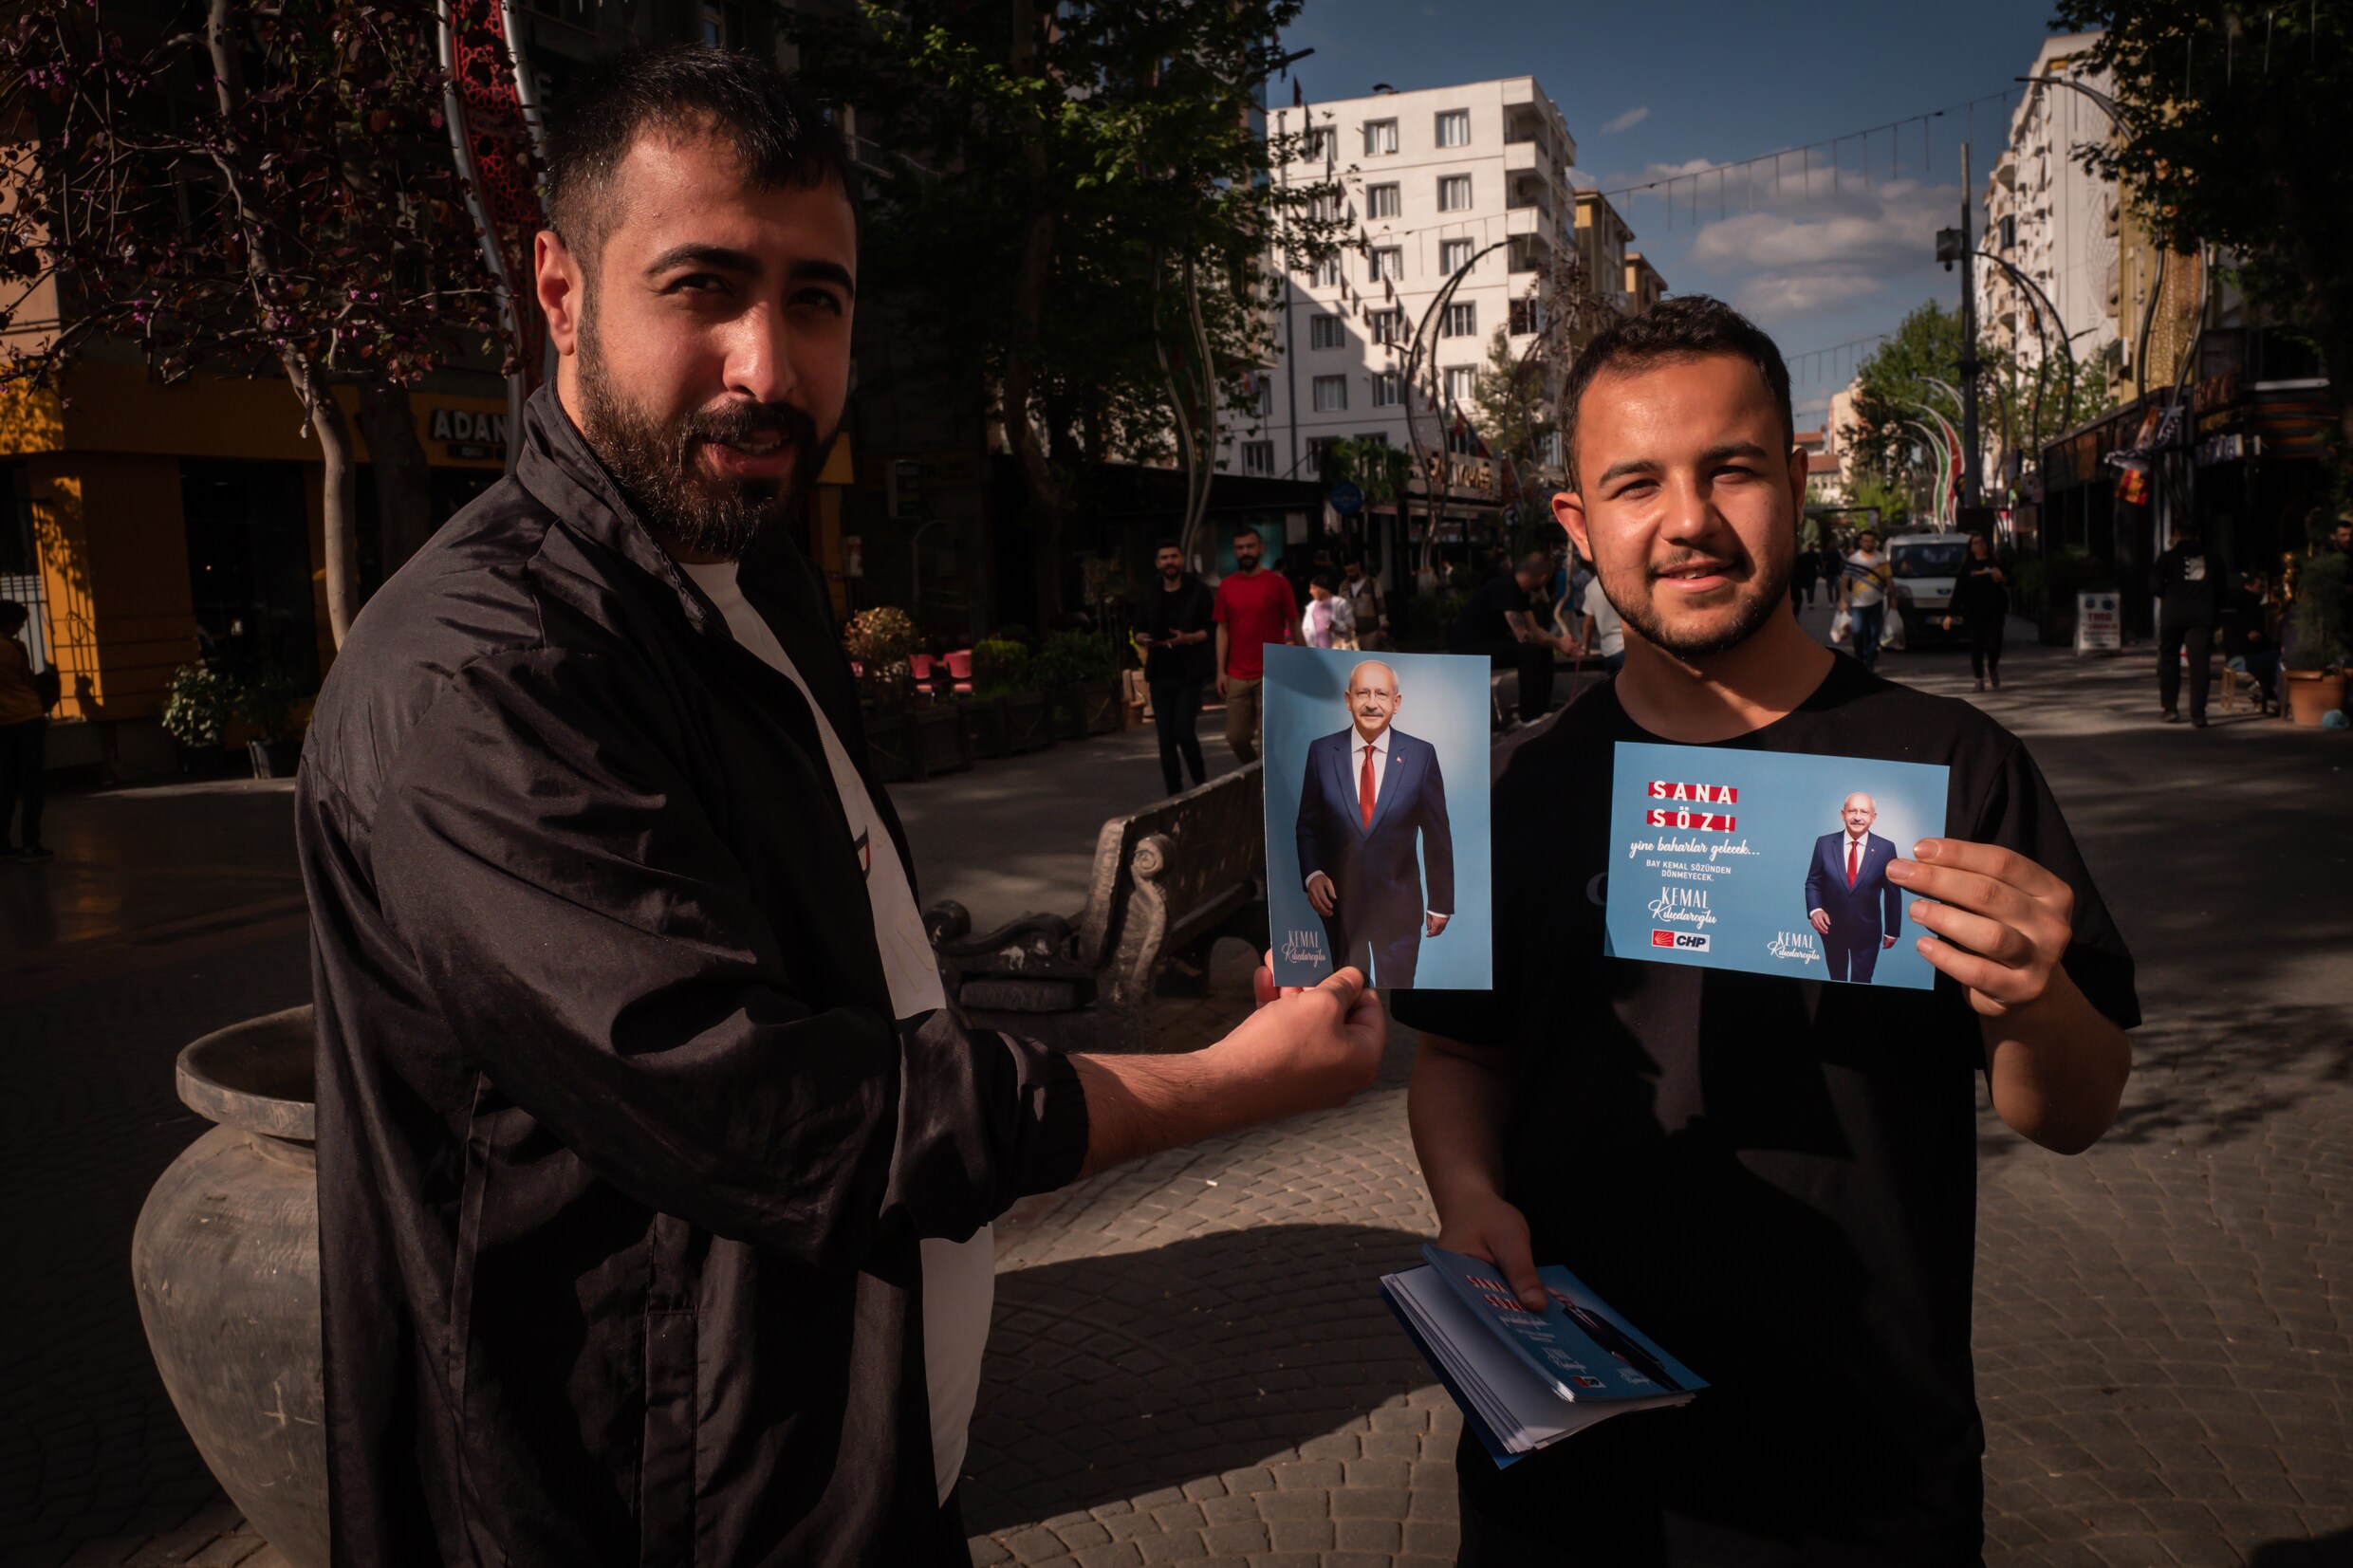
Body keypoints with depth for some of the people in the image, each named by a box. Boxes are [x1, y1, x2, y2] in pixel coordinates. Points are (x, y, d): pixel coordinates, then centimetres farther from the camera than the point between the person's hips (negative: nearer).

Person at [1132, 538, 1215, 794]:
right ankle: (1174, 794, 11)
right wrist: (1144, 638, -6)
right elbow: (1138, 631, 17)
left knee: (1184, 732, -14)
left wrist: (1188, 638, -21)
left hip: (1189, 674, -4)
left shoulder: (1198, 591, 0)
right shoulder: (1149, 596, 10)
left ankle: (1201, 781, 10)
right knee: (1166, 737, 4)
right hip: (1160, 675, 4)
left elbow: (1211, 629, -3)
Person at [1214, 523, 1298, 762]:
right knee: (1236, 737, 4)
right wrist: (1221, 671, 4)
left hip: (1271, 677, -3)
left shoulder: (1277, 583, -1)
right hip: (1237, 677, 3)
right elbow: (1222, 629, 10)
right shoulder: (1226, 586, 7)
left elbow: (1294, 624, 3)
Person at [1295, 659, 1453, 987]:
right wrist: (1312, 874, -12)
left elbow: (1437, 834, -1)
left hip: (1399, 904, -1)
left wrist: (1440, 902, 2)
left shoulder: (1421, 754, -6)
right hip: (1339, 901, 1)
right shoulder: (1322, 751, -3)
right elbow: (1308, 825, 5)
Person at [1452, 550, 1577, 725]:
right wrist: (1557, 643, -15)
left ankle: (1542, 708, 10)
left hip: (1491, 642, 10)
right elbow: (1523, 636, -26)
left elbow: (1533, 629, 12)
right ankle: (1530, 716, -14)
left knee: (1544, 650, 3)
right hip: (1470, 648, -10)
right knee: (1529, 651, -25)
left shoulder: (1519, 589, 5)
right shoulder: (1505, 589, -25)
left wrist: (1558, 640, -3)